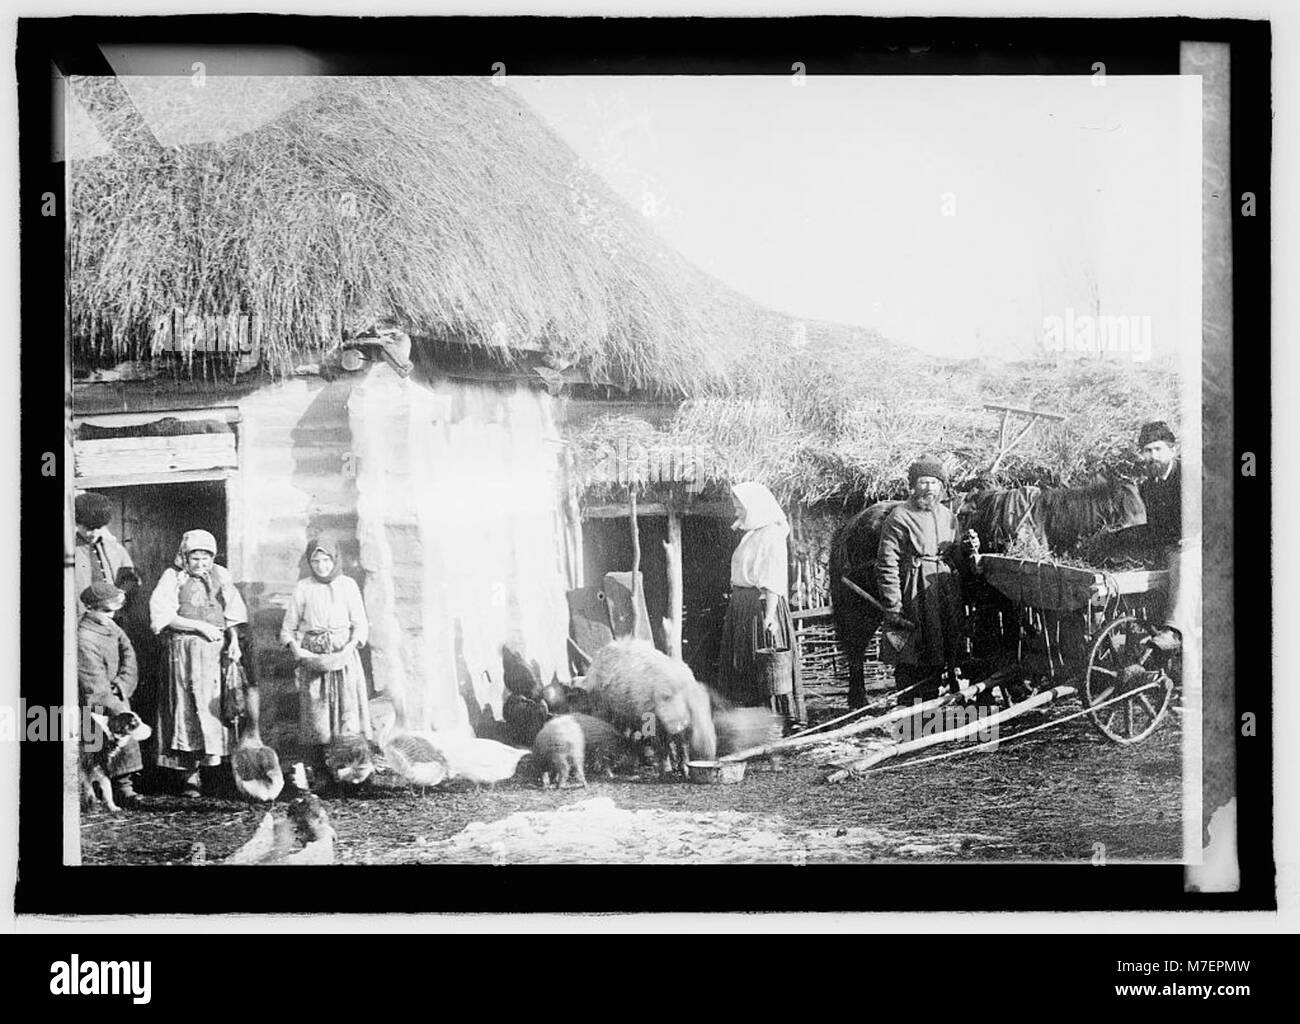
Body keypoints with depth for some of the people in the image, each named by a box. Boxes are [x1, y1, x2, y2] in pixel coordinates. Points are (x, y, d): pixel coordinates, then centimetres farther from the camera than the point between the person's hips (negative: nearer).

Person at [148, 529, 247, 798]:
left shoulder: (219, 577, 10)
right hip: (184, 652, -3)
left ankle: (216, 761, 0)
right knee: (189, 708, -6)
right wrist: (201, 627, -12)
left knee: (216, 706, -3)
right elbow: (164, 616, -8)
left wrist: (233, 639, -4)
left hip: (216, 650, 3)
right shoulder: (173, 578, 0)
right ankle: (191, 774, -5)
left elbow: (231, 614, 12)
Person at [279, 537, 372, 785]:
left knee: (347, 710, -8)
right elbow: (288, 627, 10)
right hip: (311, 656, 0)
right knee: (315, 714, -4)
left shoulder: (348, 585, 6)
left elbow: (360, 624, 5)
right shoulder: (303, 587, 7)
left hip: (342, 655, 0)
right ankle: (320, 771, -2)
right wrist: (295, 648, -8)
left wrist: (351, 645, -13)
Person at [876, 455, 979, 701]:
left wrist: (967, 550, 0)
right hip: (913, 599, -6)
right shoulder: (899, 518, -8)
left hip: (946, 597, 6)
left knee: (936, 664, 11)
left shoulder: (948, 517, 13)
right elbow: (887, 567, -11)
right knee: (909, 665, -5)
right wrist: (893, 609, -17)